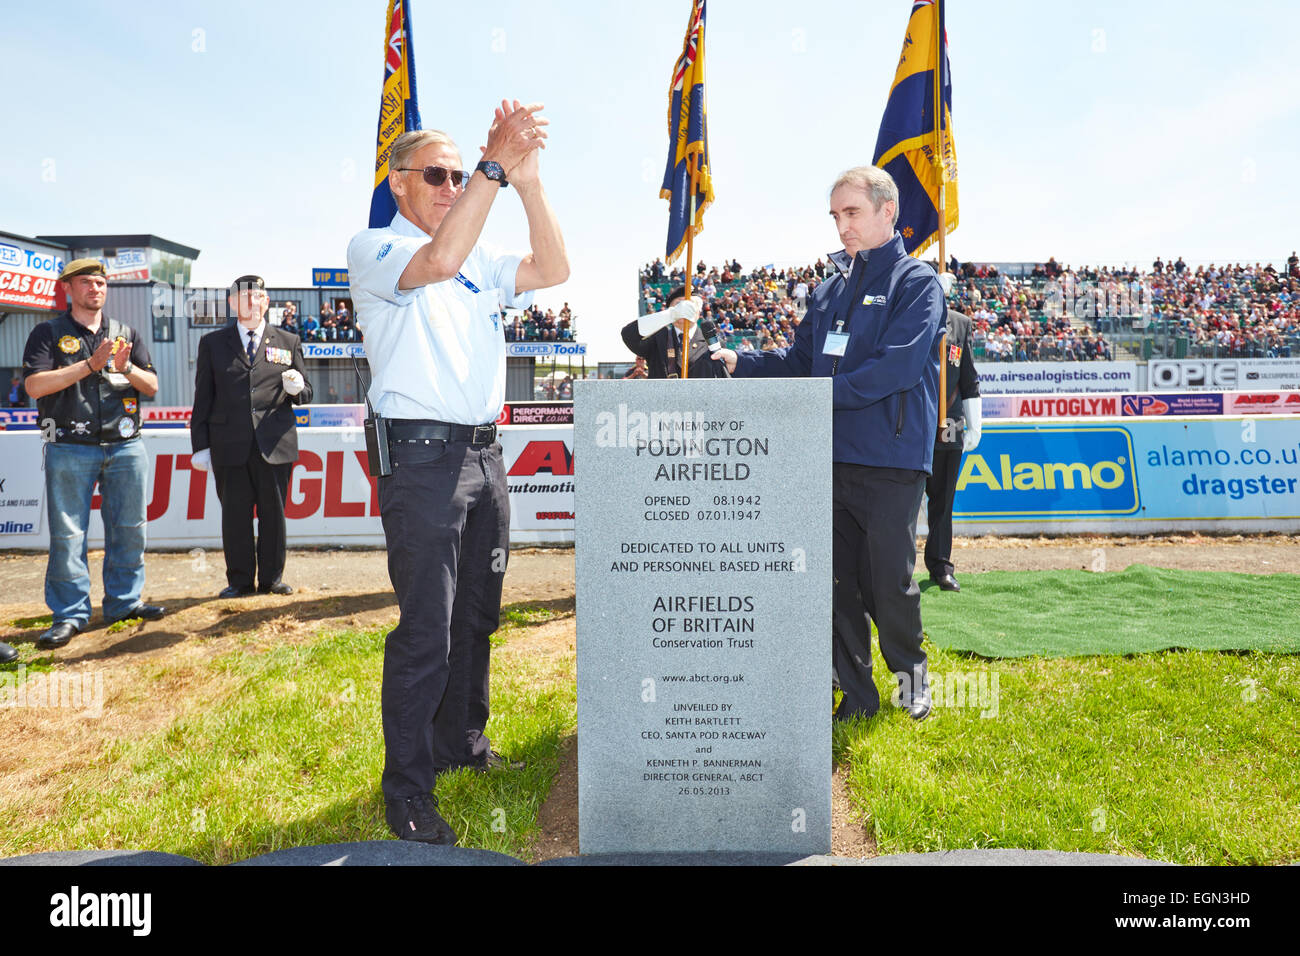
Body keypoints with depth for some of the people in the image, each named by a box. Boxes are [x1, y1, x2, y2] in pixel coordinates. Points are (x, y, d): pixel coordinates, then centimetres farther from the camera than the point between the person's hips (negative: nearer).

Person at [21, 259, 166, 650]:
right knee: (67, 533, -3)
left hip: (125, 446, 3)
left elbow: (152, 386, 10)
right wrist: (91, 364, -12)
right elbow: (34, 384, -7)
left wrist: (126, 368, -10)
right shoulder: (48, 333, 6)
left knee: (129, 528, 6)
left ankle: (124, 601, 17)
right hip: (70, 449, -3)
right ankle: (69, 614, 4)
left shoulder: (127, 334, 15)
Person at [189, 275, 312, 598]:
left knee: (273, 512, 4)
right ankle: (239, 580, 15)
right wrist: (200, 444, 3)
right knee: (234, 514, 3)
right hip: (229, 445, 0)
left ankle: (272, 578, 16)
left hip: (275, 442, 0)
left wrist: (296, 388, -12)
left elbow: (305, 393, 12)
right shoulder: (212, 343, 11)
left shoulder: (288, 342, 11)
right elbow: (203, 398, 9)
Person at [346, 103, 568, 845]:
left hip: (485, 451, 7)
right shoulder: (374, 249, -1)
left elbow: (554, 270, 6)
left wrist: (529, 181, -2)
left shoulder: (480, 260, 18)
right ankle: (407, 789, 10)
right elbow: (438, 261, -23)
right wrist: (496, 164, -22)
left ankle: (462, 742, 32)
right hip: (423, 456, -7)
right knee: (426, 630, -4)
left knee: (476, 616, 15)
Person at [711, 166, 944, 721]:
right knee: (841, 579, 9)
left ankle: (911, 673, 30)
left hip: (890, 460, -5)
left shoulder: (916, 282, -3)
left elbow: (898, 366, -16)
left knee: (889, 579, 2)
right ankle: (856, 694, 23)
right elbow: (800, 360, 18)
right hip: (832, 456, 6)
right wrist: (740, 362, 3)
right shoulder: (831, 288, 17)